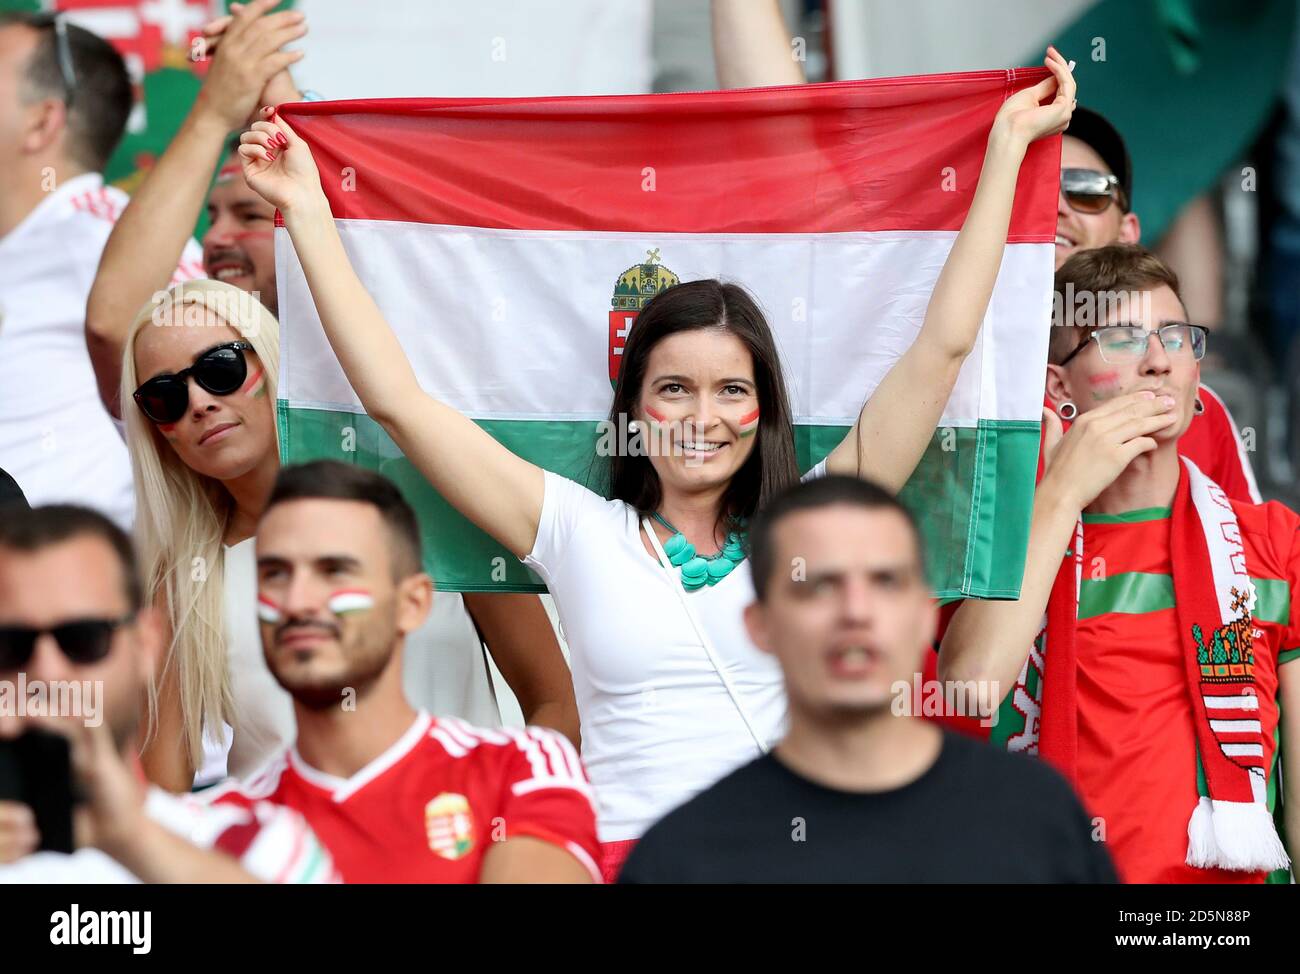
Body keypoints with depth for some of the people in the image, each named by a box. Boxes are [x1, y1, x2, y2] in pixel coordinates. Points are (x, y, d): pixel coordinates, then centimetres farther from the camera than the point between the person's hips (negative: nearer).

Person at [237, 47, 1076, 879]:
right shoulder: (581, 535, 10)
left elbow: (943, 349, 11)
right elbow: (396, 397, 9)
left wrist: (1008, 145, 13)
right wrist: (306, 211, 10)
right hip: (624, 855, -1)